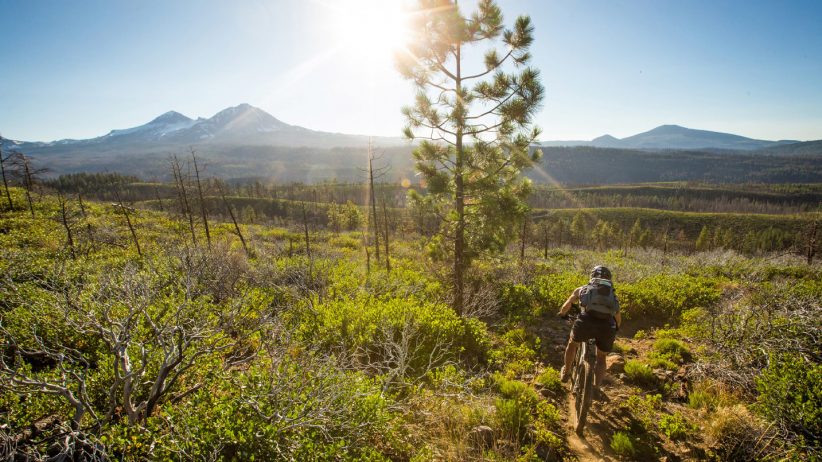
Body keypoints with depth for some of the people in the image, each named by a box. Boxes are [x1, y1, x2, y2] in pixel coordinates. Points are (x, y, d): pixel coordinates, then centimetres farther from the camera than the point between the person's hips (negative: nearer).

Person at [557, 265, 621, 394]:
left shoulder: (582, 289, 26)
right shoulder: (613, 294, 31)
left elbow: (566, 306, 38)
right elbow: (618, 318, 40)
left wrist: (561, 314, 59)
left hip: (586, 322, -1)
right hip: (607, 327, 2)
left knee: (572, 343, 30)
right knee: (601, 358, 26)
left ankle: (566, 372, 41)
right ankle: (596, 388, 14)